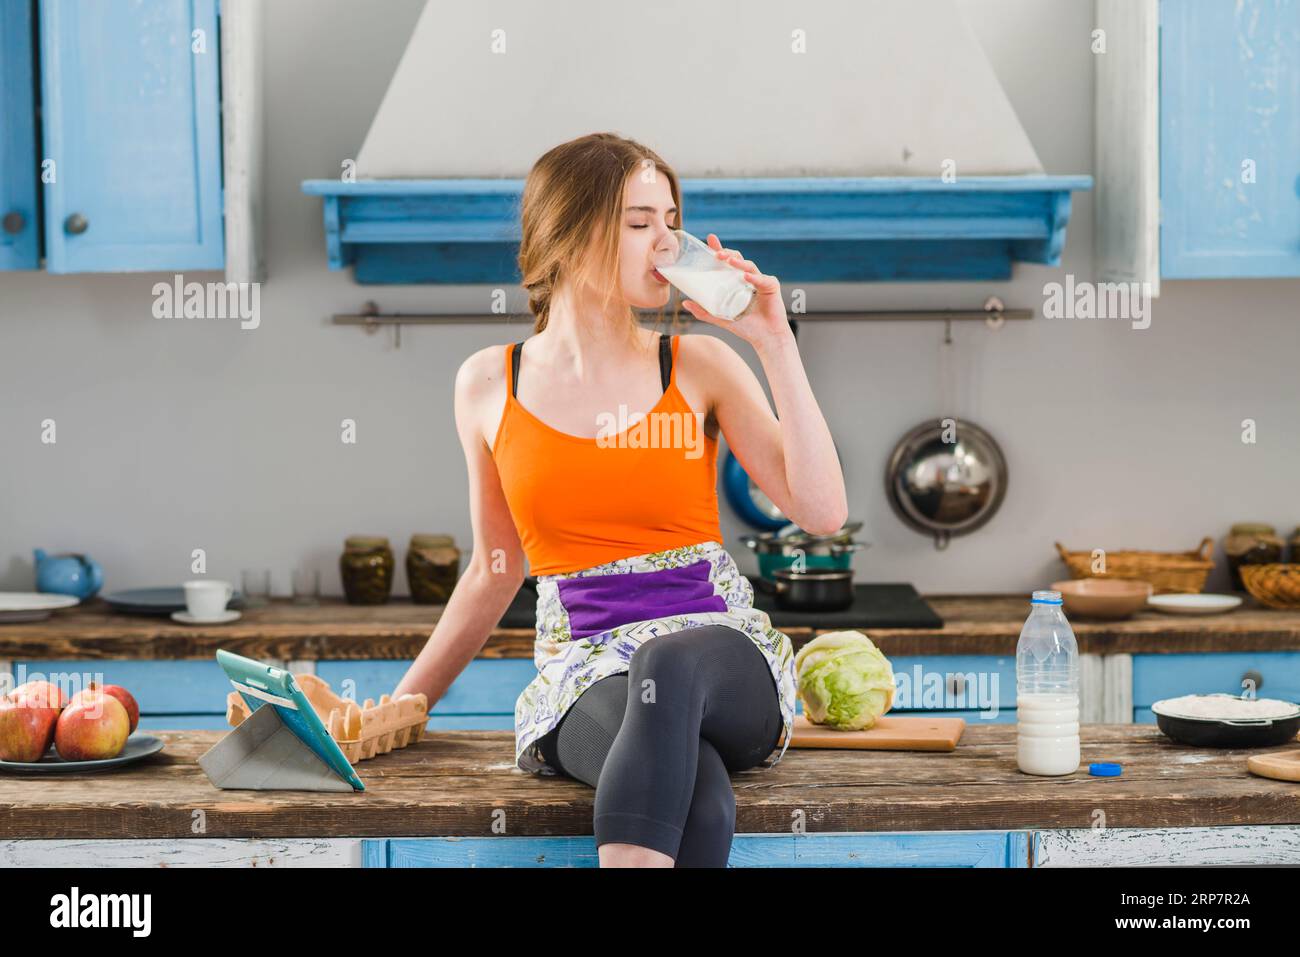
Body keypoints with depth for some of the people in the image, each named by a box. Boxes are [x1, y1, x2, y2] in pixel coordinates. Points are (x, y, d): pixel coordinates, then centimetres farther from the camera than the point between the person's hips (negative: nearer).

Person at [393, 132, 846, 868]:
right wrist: (402, 705, 14)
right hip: (585, 674, 0)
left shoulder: (702, 365, 4)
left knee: (669, 666, -40)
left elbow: (823, 512, -7)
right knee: (699, 800, -37)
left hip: (726, 662, 0)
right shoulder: (488, 385, 7)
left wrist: (776, 344, -8)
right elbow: (495, 570, 18)